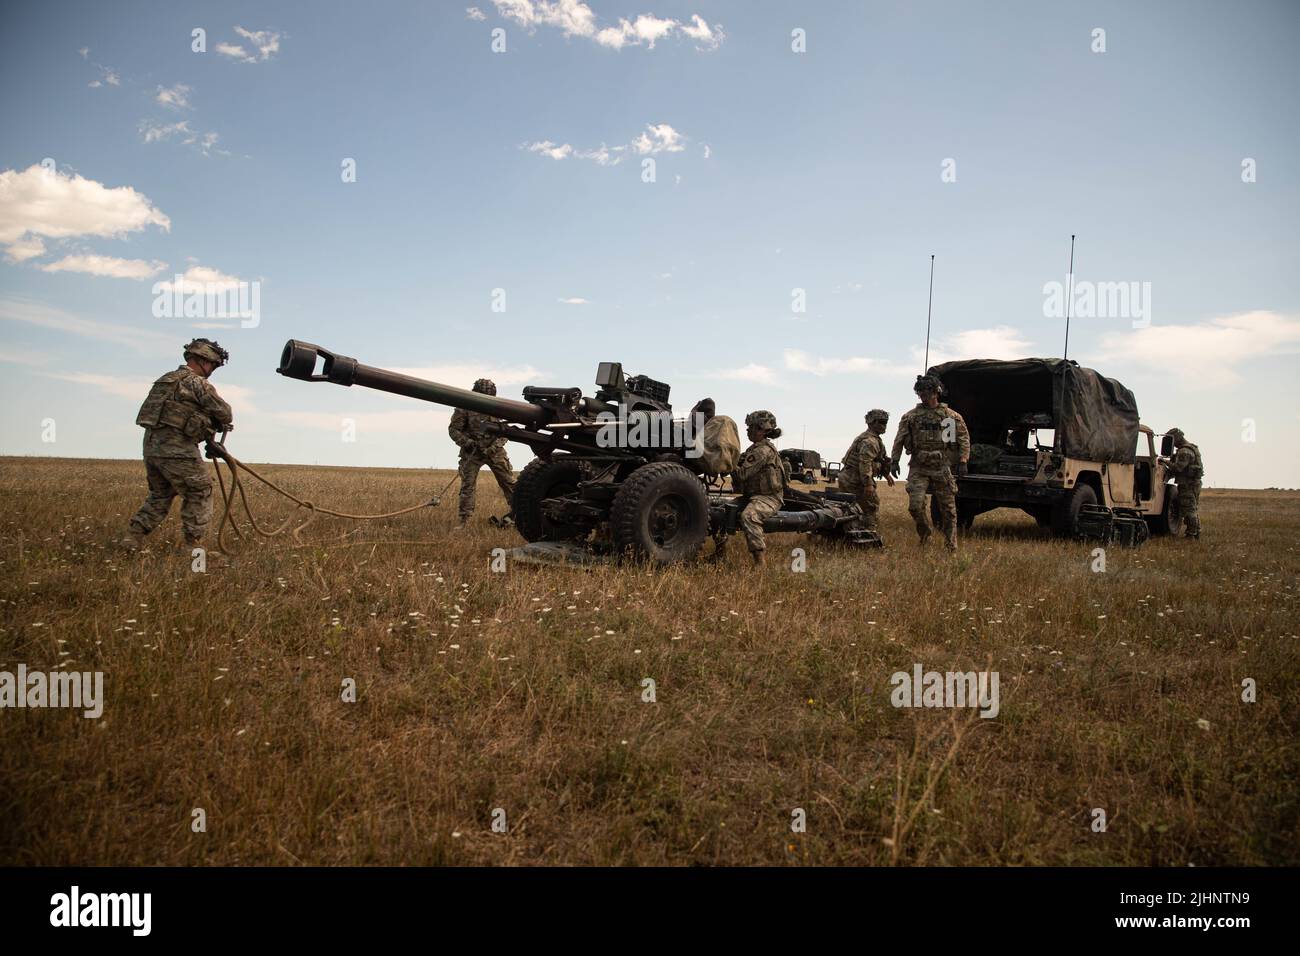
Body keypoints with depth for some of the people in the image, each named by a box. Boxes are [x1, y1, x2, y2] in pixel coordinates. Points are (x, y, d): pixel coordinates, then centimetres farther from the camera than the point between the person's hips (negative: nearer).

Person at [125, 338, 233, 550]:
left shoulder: (165, 380, 19)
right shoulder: (197, 382, -7)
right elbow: (223, 412, -4)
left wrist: (209, 425, 16)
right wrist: (225, 425, 18)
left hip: (151, 445, 8)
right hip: (176, 449, -8)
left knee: (160, 494, 22)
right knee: (200, 492, 5)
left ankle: (135, 536, 15)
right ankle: (193, 543, 5)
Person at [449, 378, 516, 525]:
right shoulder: (464, 408, -8)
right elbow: (453, 429, -5)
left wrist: (496, 446, -13)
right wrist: (466, 442, -21)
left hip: (495, 451, 2)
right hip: (472, 452, -2)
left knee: (509, 483, 2)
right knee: (467, 486, -4)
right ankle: (464, 521, 1)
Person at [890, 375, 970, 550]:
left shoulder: (952, 416, 4)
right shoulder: (910, 416, 6)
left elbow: (964, 439, 5)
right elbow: (899, 440, 8)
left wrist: (963, 461, -4)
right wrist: (894, 460, 2)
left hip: (942, 468, 0)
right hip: (918, 468, 0)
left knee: (948, 509, 4)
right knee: (915, 505, -13)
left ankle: (951, 546, 15)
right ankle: (924, 534, 14)